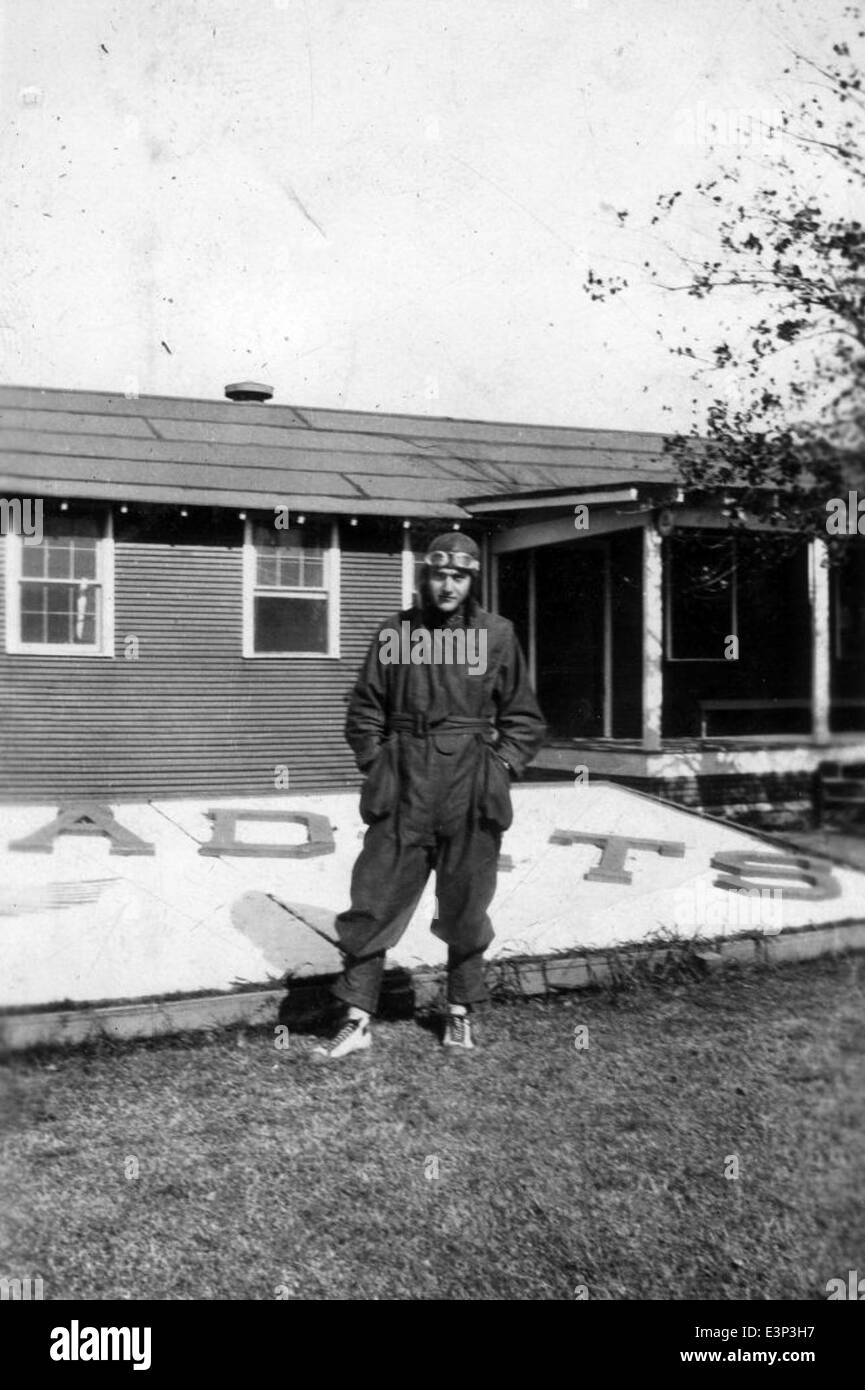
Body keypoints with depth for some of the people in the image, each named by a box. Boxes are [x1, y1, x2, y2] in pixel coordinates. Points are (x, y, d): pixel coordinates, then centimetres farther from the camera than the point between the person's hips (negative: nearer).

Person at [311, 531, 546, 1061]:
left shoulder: (498, 635, 0)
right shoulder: (396, 632, 2)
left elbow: (525, 719, 6)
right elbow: (365, 709, 10)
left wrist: (500, 768, -4)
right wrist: (377, 763, 1)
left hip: (471, 792, 0)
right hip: (403, 789, 1)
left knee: (465, 908, 10)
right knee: (375, 902, 1)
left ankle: (461, 1015, 27)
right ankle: (357, 1021, 11)